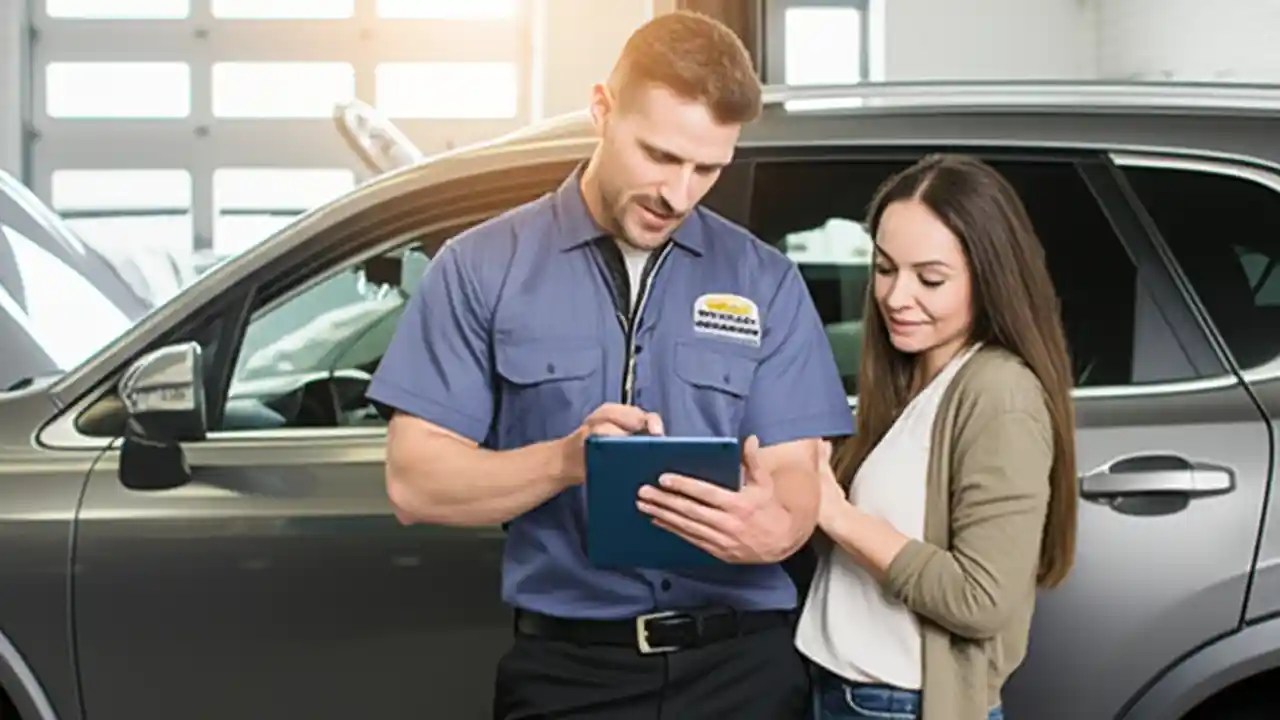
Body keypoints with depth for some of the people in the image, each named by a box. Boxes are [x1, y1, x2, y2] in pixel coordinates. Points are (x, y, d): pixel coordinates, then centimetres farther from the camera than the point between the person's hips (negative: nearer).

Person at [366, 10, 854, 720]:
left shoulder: (766, 282, 5)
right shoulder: (481, 268, 0)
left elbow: (794, 476, 1)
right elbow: (414, 482, -5)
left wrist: (773, 529, -23)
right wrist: (565, 460, -21)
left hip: (744, 662, 2)